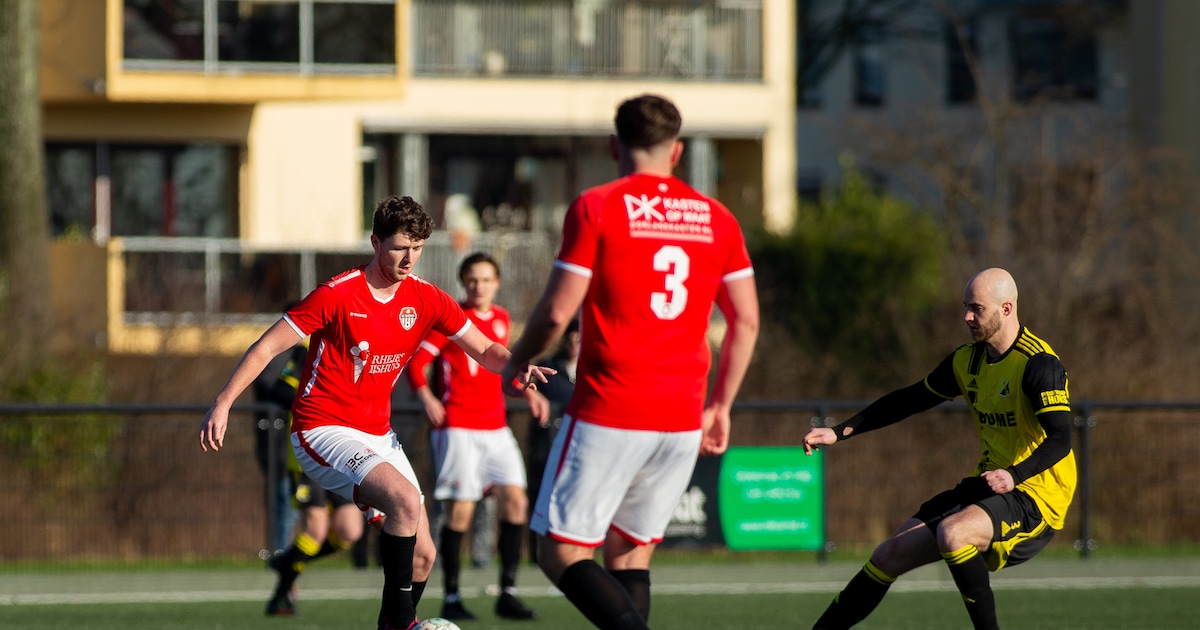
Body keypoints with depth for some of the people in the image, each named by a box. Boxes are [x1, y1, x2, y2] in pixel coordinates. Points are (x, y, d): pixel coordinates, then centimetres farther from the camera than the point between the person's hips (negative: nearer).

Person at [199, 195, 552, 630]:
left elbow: (485, 350, 8)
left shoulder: (425, 299, 2)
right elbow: (266, 348, -11)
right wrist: (222, 404, -19)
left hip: (377, 437, 7)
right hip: (322, 431, -7)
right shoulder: (338, 295, -14)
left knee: (422, 554, 1)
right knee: (406, 500, -30)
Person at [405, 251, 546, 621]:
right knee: (460, 510, -7)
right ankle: (451, 599, 2)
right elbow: (415, 363, -7)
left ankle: (508, 593, -1)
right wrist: (426, 397, -23)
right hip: (458, 428, -5)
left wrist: (528, 393, 18)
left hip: (496, 427, 5)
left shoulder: (501, 319, 12)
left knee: (515, 500, -6)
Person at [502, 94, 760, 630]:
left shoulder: (595, 208, -4)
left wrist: (517, 363, 12)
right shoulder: (716, 218, 10)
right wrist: (720, 406, 19)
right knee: (630, 554, 16)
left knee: (562, 554, -1)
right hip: (683, 422, 5)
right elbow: (746, 319, 9)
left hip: (608, 415, -5)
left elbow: (557, 311, -7)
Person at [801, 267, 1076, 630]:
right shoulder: (967, 361, 9)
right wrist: (839, 433, 14)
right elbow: (910, 400, 19)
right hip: (988, 487, 8)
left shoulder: (1038, 364, -17)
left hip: (1036, 496, -8)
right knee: (891, 554, 0)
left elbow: (1060, 439, -25)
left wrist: (1014, 474, -41)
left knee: (952, 533, -35)